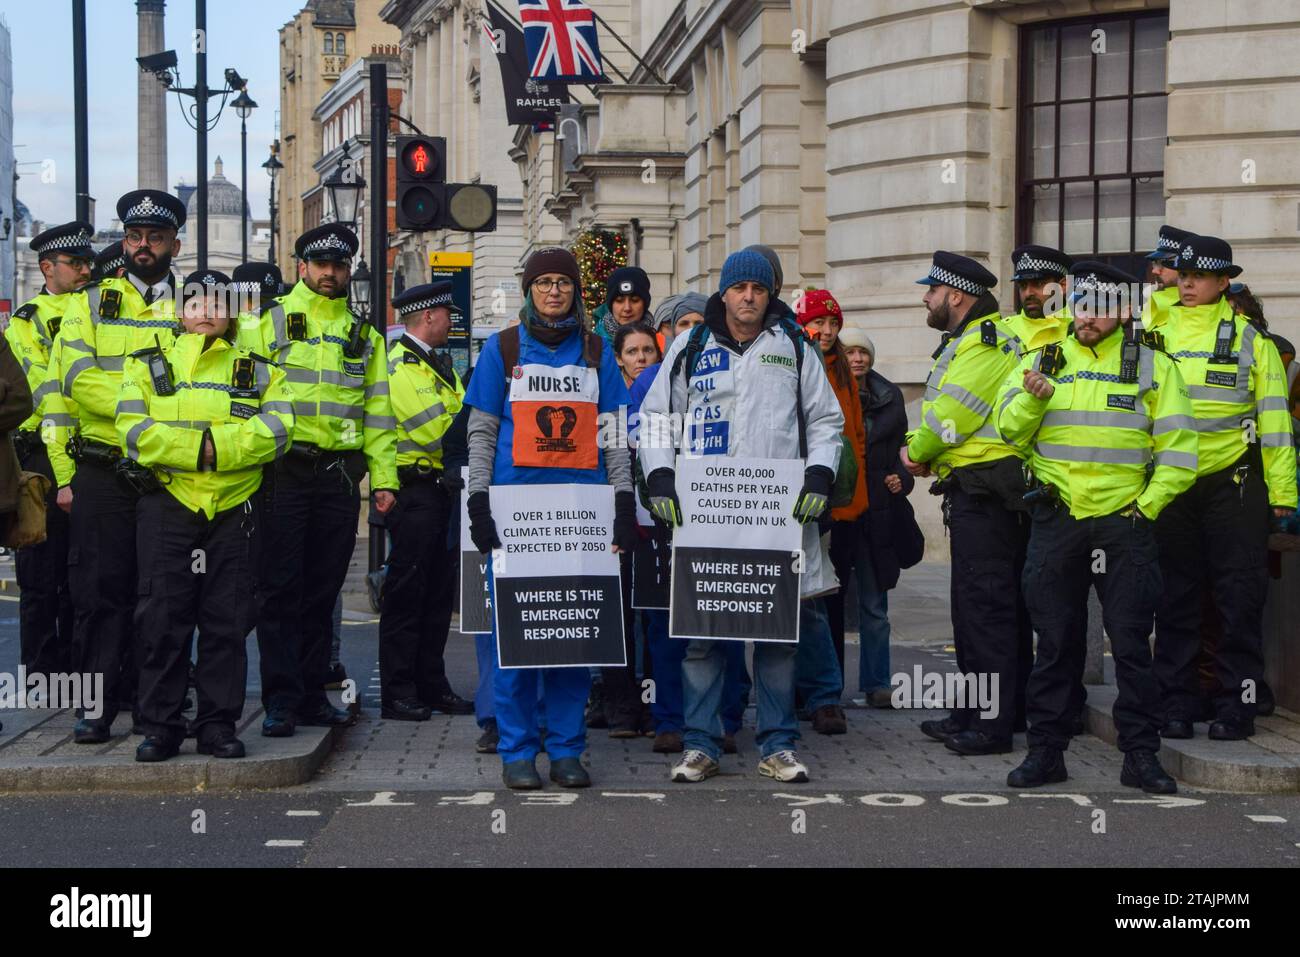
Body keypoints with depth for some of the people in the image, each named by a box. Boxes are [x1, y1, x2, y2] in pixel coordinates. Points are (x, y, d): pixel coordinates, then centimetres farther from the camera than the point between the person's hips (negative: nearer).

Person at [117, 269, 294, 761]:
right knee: (162, 619, 0)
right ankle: (161, 726, 8)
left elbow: (275, 429, -6)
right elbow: (134, 431, -6)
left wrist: (214, 444, -19)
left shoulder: (258, 371, 12)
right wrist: (202, 448, -17)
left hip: (234, 508, 1)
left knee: (227, 622, 3)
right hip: (167, 505, -1)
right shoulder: (148, 365, 10)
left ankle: (219, 724, 12)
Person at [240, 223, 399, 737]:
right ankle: (280, 700, -1)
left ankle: (312, 695, 15)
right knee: (280, 588, -4)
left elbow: (378, 411, 16)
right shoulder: (269, 320, 4)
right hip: (284, 470, -4)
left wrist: (383, 477, 8)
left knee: (322, 590, 8)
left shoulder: (364, 335, 17)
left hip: (340, 476, 4)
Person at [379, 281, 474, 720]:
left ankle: (432, 686, 19)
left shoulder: (441, 364, 20)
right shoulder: (398, 365, -10)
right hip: (415, 489, -9)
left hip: (444, 487, 9)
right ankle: (397, 692, 0)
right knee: (406, 591, -4)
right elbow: (429, 428, -18)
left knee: (439, 591, 12)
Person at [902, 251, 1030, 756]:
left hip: (984, 491, -11)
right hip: (976, 491, 11)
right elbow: (939, 415, 21)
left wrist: (918, 450, -1)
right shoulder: (965, 341, 21)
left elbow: (950, 415, -18)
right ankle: (972, 713, 22)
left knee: (986, 605, -10)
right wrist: (918, 447, 3)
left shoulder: (985, 343, -13)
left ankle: (993, 723, -8)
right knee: (971, 604, 14)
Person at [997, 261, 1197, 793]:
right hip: (1057, 516, 2)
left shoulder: (1153, 366, 4)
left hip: (1123, 518, -2)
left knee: (1131, 641, 1)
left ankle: (1141, 754, 9)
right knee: (1055, 640, 7)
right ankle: (1046, 750, 15)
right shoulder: (1043, 360, 10)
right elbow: (1010, 430, 4)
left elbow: (1178, 449, 2)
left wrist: (1149, 504, -5)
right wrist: (1032, 397, -15)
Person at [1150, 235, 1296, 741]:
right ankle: (1175, 705, 13)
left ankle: (1236, 707, 8)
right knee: (1175, 599, 6)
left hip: (1234, 483, -2)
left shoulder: (1250, 339, 3)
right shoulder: (1157, 337, 9)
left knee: (1239, 600, 0)